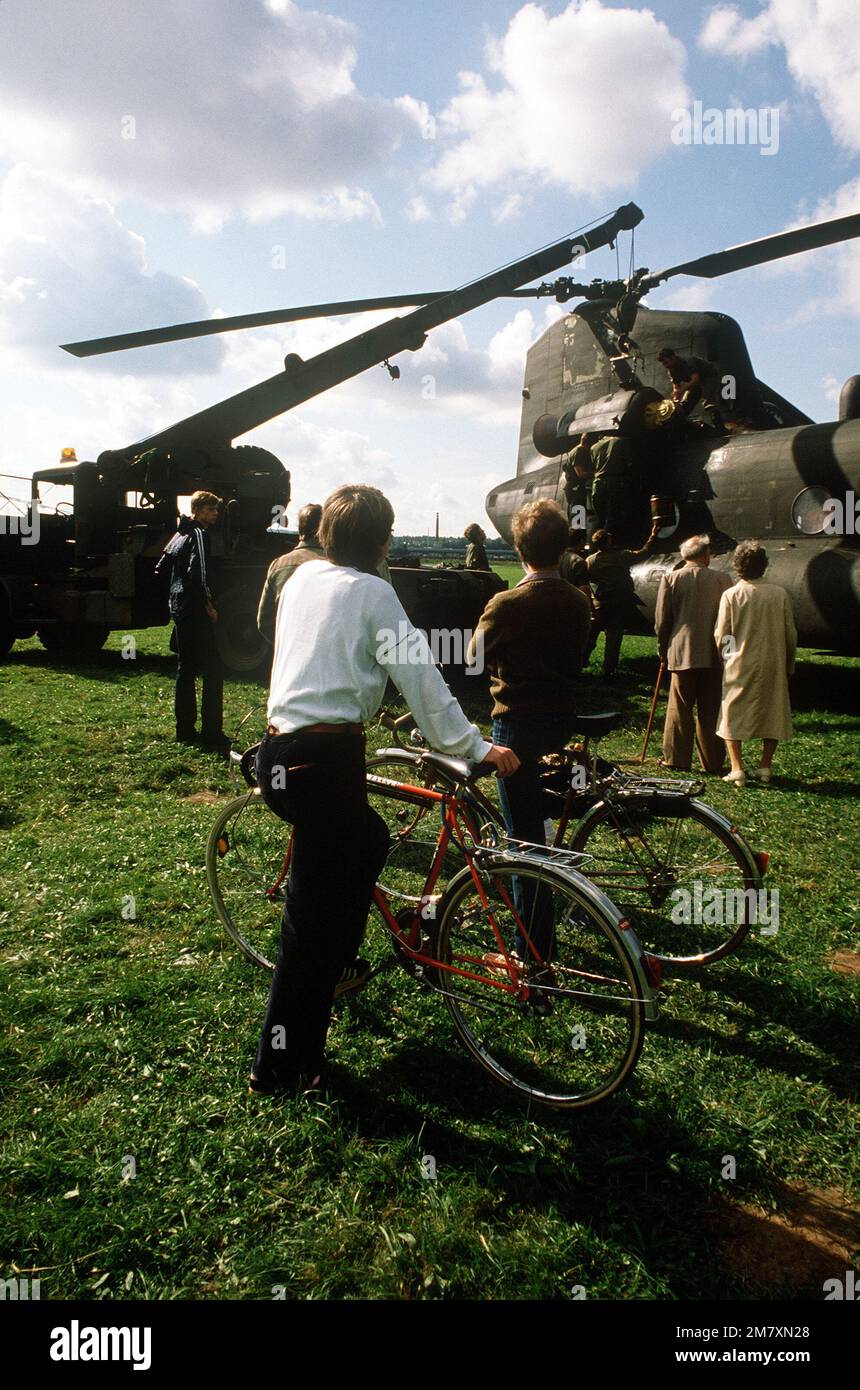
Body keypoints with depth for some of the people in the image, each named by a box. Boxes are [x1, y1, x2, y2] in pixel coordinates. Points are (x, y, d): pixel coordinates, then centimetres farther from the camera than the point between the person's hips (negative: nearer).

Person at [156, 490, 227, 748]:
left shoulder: (180, 535, 17)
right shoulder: (198, 535, -12)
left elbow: (161, 568, 24)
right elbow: (198, 574, -24)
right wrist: (209, 605, -15)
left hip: (179, 609, 10)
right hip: (196, 613, -10)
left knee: (186, 671, 13)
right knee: (213, 671, -8)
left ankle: (185, 730, 17)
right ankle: (211, 732, -9)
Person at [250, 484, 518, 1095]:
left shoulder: (303, 576, 15)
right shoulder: (370, 591, -5)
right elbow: (420, 676, -9)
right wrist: (474, 746, -5)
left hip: (280, 749, 8)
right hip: (326, 759, -8)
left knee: (369, 840, 28)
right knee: (313, 912, 1)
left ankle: (338, 964, 41)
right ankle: (281, 1065, 11)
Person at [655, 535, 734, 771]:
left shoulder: (671, 579, -3)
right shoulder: (723, 579, -1)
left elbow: (661, 620, -1)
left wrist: (663, 650, 12)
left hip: (682, 654, -1)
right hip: (715, 654, 1)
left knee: (680, 709, 6)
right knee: (710, 710, 8)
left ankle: (677, 759, 9)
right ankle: (713, 762, 13)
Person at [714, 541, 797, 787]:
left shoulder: (731, 595, -8)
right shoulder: (779, 594, -2)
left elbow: (721, 636, -5)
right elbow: (791, 634, 3)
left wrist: (724, 657, 13)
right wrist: (788, 665, 15)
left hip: (740, 665, -2)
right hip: (773, 665, 2)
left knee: (733, 714, 8)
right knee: (773, 713, 15)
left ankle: (737, 769, 3)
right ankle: (765, 767, 17)